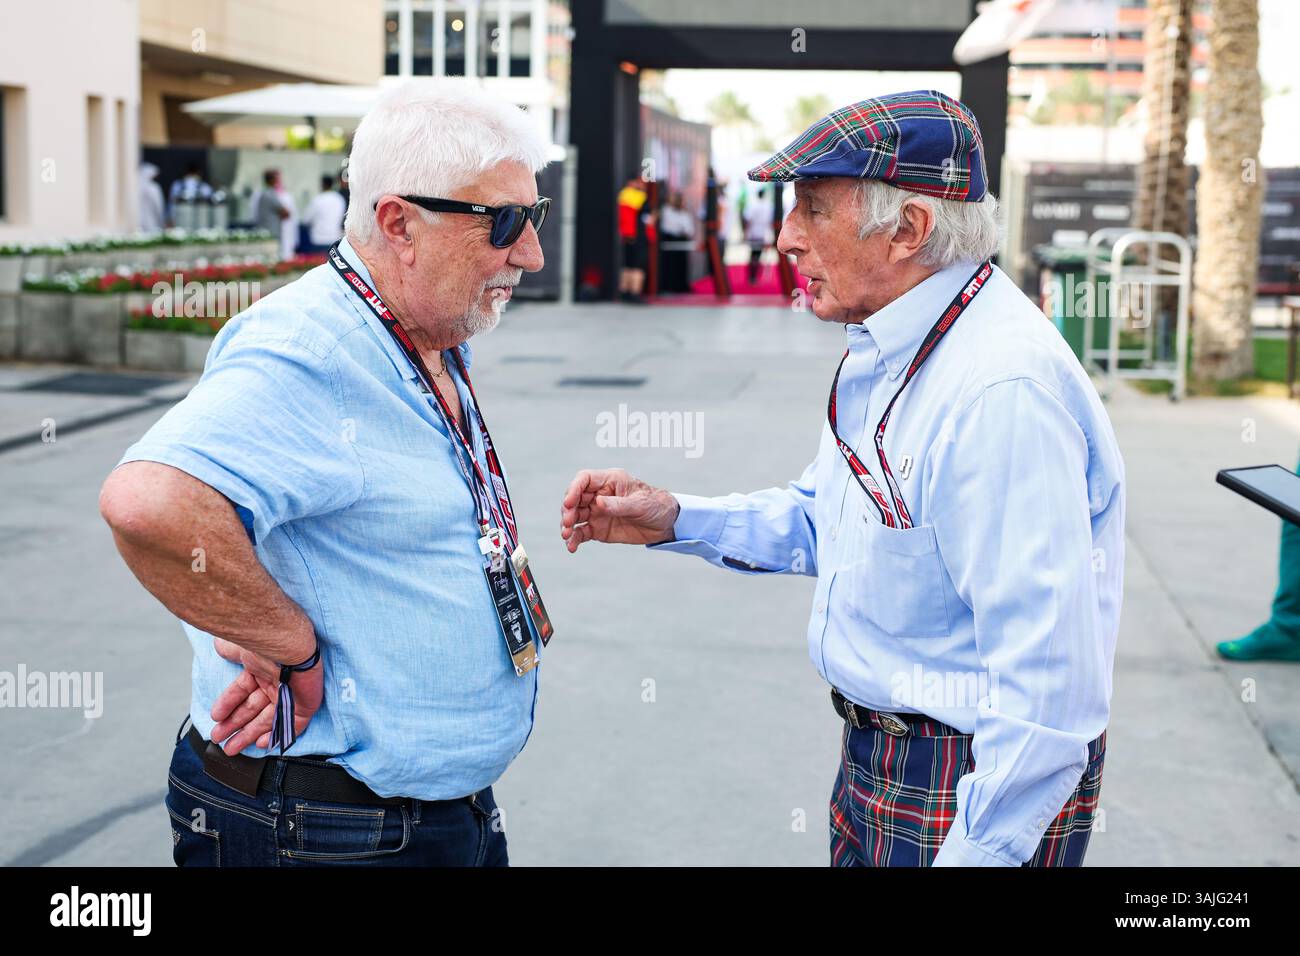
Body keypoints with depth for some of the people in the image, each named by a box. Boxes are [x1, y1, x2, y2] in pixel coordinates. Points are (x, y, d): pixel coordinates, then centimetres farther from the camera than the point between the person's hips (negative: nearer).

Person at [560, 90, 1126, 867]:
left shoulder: (1004, 392, -28)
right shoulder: (886, 353, 5)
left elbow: (1048, 684, -30)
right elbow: (818, 523, 18)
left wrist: (977, 850, -28)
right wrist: (673, 520, 6)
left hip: (977, 793, -9)